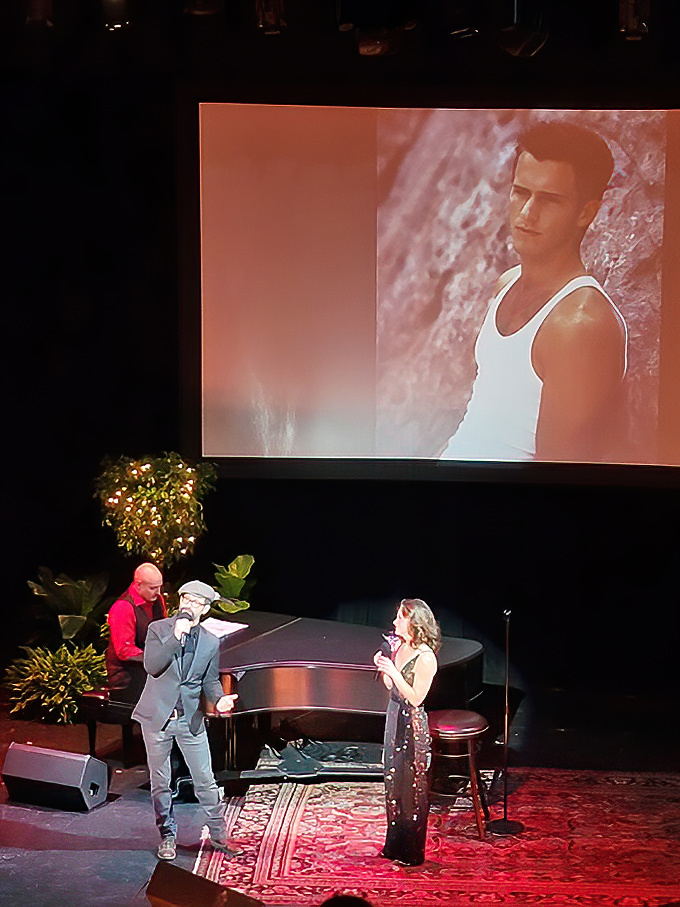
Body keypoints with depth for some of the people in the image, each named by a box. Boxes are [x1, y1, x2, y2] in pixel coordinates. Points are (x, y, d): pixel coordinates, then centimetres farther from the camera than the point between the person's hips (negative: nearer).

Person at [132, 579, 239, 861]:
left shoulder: (211, 642, 4)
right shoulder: (158, 629, -4)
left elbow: (210, 680, 11)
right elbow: (151, 666, -17)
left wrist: (219, 700, -10)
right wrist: (175, 637, -25)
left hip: (191, 719, 1)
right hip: (157, 716, -1)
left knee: (205, 780, 3)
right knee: (160, 781, 9)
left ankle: (218, 834, 17)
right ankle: (168, 836, 23)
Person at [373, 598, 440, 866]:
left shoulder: (425, 657, -19)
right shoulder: (400, 647, 5)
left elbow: (416, 698, -20)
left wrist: (393, 672, -24)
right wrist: (382, 668, -4)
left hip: (412, 724, -8)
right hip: (394, 717, 8)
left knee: (412, 787, 2)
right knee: (394, 782, 16)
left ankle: (412, 852, 14)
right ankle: (395, 845, 30)